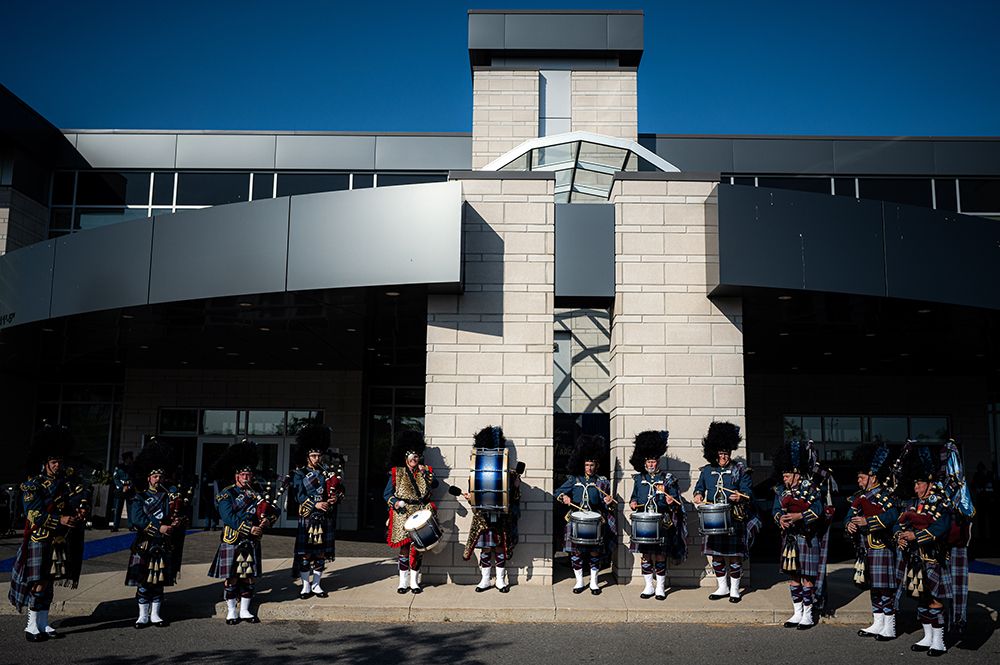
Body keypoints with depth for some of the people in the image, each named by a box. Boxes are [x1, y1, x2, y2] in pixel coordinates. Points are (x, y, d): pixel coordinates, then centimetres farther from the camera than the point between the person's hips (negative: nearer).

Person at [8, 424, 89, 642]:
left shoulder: (68, 476, 4)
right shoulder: (32, 484, -11)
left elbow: (81, 494, -1)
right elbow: (33, 514, -19)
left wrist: (82, 508, -22)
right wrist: (59, 520, -28)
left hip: (62, 541, 6)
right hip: (40, 540, -5)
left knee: (49, 581, 13)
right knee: (39, 583, -6)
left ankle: (43, 624, 22)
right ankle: (31, 627, 4)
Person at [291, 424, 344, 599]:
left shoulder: (328, 470, 11)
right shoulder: (300, 473, 1)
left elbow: (340, 489, 10)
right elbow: (300, 496, -9)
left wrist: (336, 497, -12)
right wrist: (316, 504, -21)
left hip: (326, 519, 3)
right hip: (308, 518, -3)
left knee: (321, 553, 8)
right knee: (305, 553, -1)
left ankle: (316, 585, 18)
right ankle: (306, 586, 9)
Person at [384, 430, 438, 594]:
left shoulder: (426, 470, 11)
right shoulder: (396, 473, 5)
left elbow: (435, 484, -6)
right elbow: (387, 494, 4)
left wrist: (425, 473, -19)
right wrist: (395, 502, -14)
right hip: (403, 516, -2)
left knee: (417, 547, 2)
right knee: (404, 547, -1)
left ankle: (414, 581, 13)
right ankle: (403, 582, 9)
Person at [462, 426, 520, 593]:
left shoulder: (508, 475, -2)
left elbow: (514, 498, 1)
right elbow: (475, 496, 4)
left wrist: (516, 485, -17)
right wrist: (470, 498, -14)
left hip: (501, 520, -1)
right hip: (483, 520, 1)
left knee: (500, 549, 8)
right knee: (485, 549, 8)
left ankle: (501, 580, 20)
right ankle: (485, 580, 20)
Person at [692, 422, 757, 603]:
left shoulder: (740, 470, 0)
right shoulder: (707, 470, 9)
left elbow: (748, 492, -3)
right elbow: (699, 487, 19)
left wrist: (740, 497, -24)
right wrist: (698, 495, -3)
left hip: (734, 520, -3)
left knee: (735, 555, 1)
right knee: (716, 554, 7)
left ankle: (734, 589, 15)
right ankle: (722, 587, 21)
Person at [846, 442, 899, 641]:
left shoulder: (886, 495, -11)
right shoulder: (860, 496, 14)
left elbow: (892, 515, -27)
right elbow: (851, 515, 11)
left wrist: (867, 521, -34)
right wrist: (849, 525, -11)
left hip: (881, 550, -8)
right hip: (866, 550, 8)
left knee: (885, 589, -2)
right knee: (873, 587, 14)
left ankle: (889, 628, 6)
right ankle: (877, 624, 24)